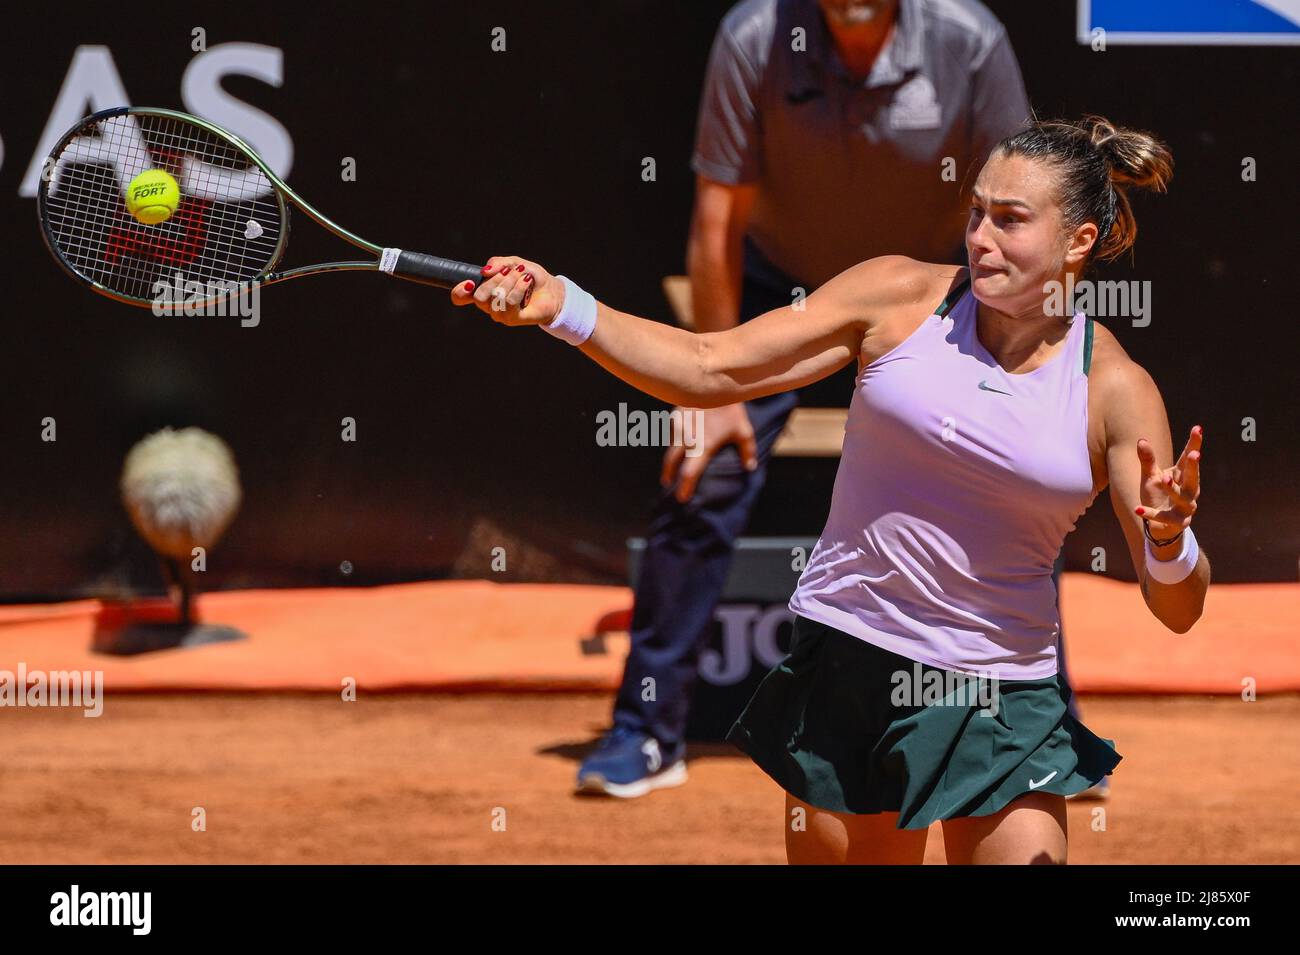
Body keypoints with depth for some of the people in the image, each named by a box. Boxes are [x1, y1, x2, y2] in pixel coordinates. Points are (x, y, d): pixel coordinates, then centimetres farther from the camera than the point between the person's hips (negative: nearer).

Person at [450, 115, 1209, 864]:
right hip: (848, 665, 1)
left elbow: (1178, 610, -7)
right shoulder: (899, 297, -3)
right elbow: (708, 368, -2)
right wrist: (563, 308, -13)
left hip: (1003, 701, -1)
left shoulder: (1115, 389, -5)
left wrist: (1169, 543, -29)